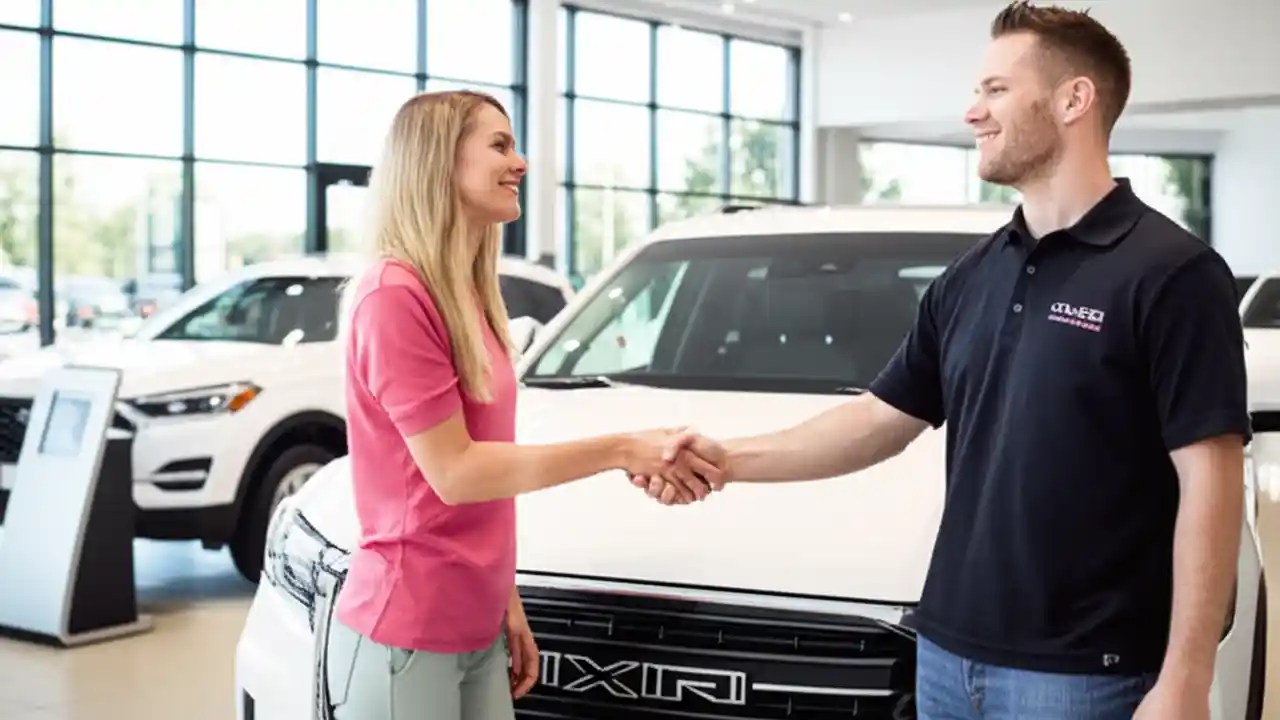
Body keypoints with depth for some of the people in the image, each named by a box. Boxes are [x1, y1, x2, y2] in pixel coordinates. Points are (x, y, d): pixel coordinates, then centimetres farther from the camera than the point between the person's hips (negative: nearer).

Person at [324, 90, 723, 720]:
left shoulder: (471, 298, 11)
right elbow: (454, 472, -18)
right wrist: (620, 451, -18)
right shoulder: (394, 296, -16)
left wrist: (505, 601, 10)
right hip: (402, 639, -8)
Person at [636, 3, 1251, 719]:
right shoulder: (971, 276, 10)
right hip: (949, 654, 7)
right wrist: (732, 459, 4)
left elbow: (1210, 480, -13)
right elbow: (884, 419, 14)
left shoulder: (1171, 272, -11)